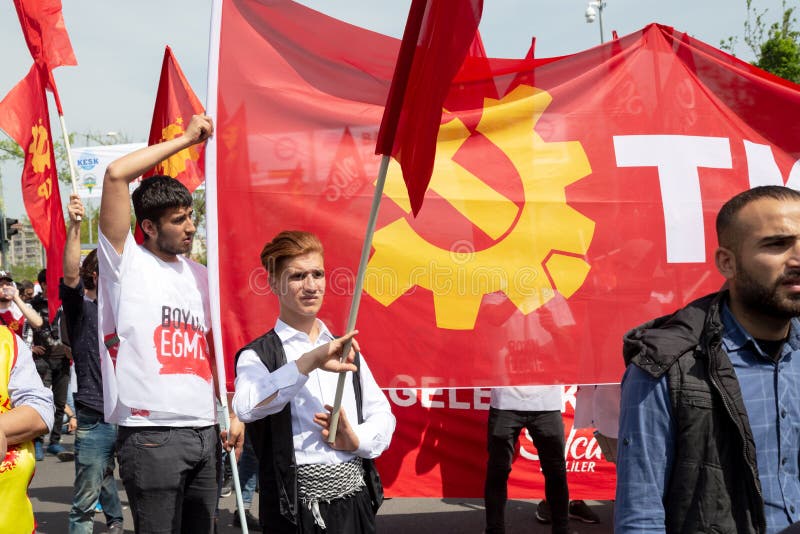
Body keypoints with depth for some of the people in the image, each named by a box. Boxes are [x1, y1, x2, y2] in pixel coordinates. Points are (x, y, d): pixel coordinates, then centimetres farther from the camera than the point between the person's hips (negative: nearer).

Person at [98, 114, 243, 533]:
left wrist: (232, 412, 10)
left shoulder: (198, 275, 16)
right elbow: (116, 174, -13)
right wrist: (186, 139, -5)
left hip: (205, 430, 6)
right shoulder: (126, 262, -1)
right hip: (151, 432, -6)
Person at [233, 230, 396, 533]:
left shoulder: (345, 350, 15)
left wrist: (356, 439, -8)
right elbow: (246, 407, -25)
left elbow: (383, 415, 13)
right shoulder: (258, 356, -4)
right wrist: (309, 362, -33)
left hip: (355, 501, 5)